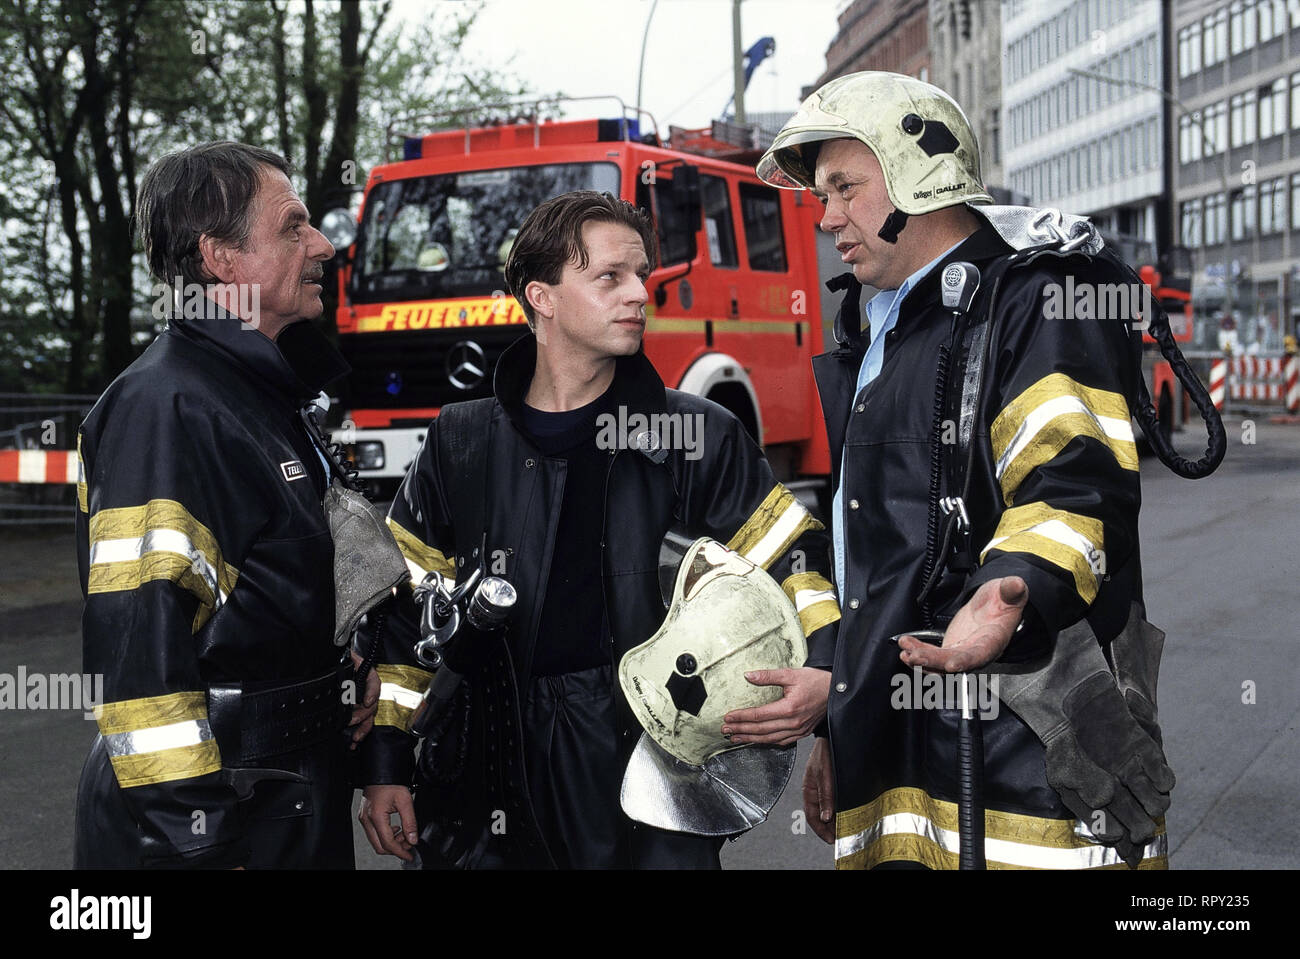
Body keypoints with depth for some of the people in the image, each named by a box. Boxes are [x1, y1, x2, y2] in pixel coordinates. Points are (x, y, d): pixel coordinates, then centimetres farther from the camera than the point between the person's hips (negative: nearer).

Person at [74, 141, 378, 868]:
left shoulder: (270, 398, 13)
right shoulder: (162, 411, -19)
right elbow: (139, 640, -25)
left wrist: (348, 683, 13)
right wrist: (189, 846, -26)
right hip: (220, 821, -9)